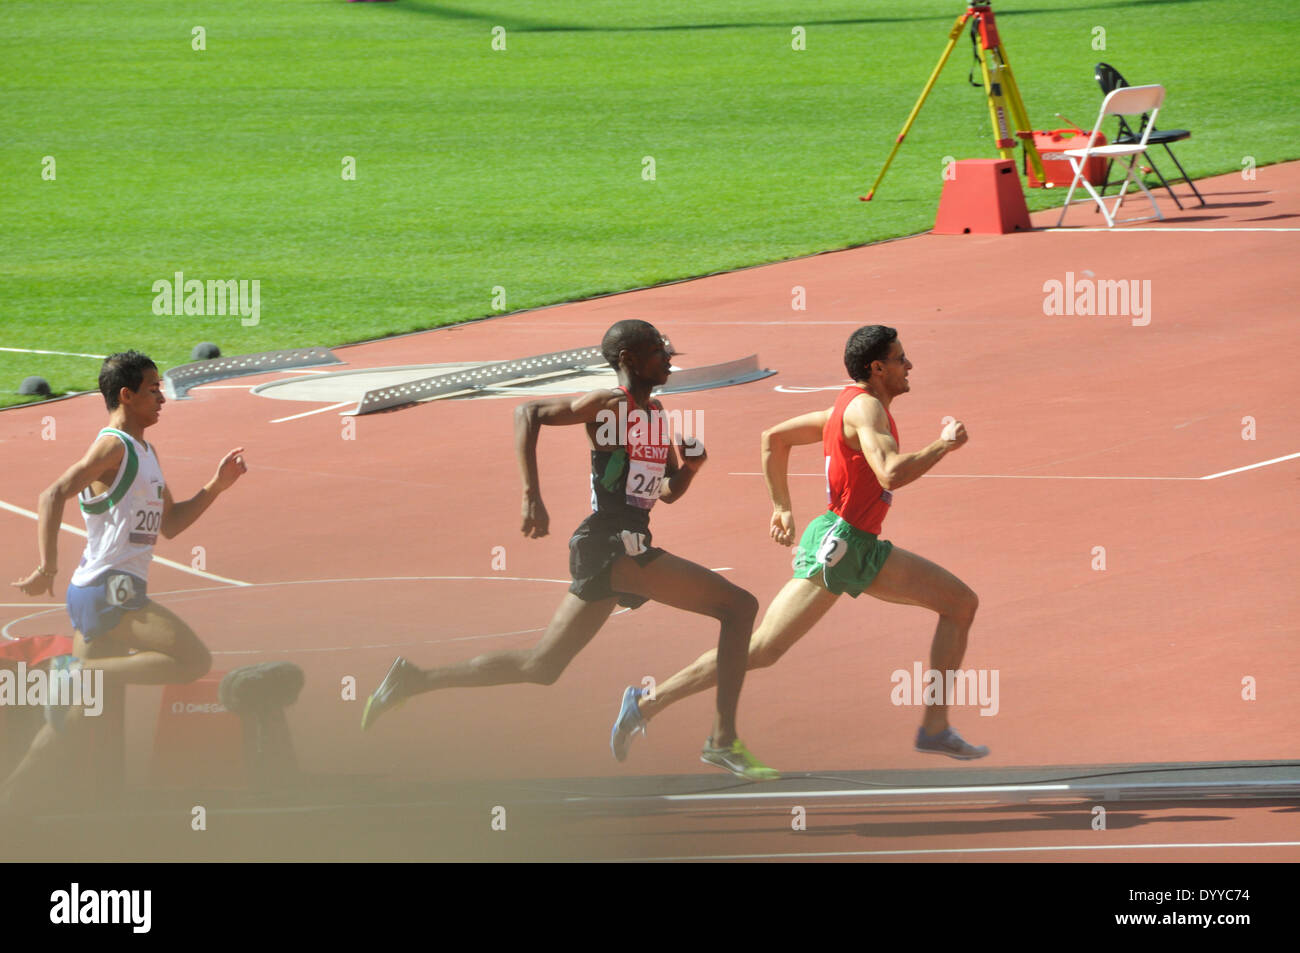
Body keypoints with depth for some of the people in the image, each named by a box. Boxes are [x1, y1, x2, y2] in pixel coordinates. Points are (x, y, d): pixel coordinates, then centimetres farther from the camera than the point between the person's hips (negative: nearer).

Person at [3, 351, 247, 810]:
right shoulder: (113, 446, -11)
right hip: (106, 589, -10)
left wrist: (216, 487, 16)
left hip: (112, 592, 10)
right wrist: (47, 568, -29)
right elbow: (53, 496, -22)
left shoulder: (146, 453, 20)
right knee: (194, 659, -18)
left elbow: (169, 523, 27)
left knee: (79, 708, 10)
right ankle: (79, 673, -15)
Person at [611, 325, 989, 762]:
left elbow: (774, 438, 22)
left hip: (862, 550, 10)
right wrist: (944, 444, -16)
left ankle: (935, 727, 8)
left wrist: (782, 508, 24)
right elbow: (892, 473, -32)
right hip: (835, 545, -10)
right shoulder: (866, 407, -14)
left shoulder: (849, 407, 16)